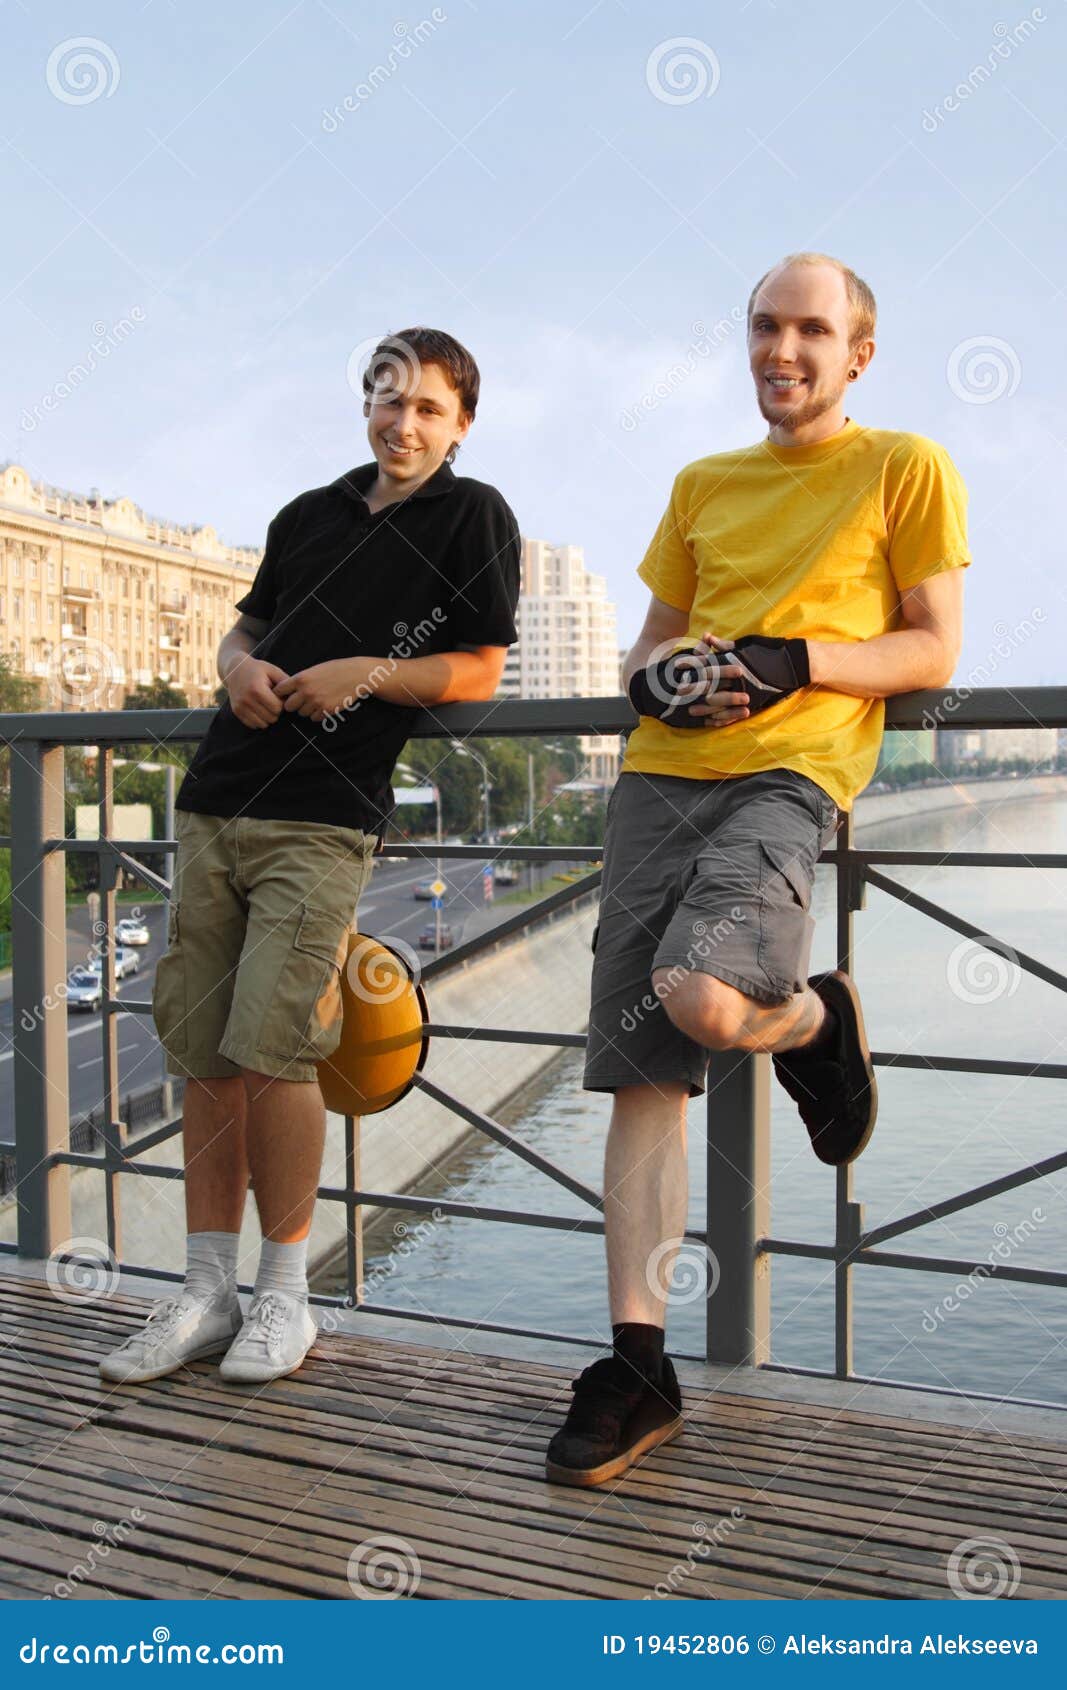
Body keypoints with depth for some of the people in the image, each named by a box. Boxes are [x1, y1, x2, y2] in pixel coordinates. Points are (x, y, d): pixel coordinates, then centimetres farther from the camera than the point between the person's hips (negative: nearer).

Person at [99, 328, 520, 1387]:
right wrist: (240, 669, 5)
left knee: (270, 1051, -12)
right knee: (201, 1053, 4)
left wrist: (365, 673, -11)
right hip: (216, 802, 6)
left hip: (323, 820, -6)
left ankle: (283, 1297, 7)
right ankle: (206, 1292, 16)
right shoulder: (308, 514, 21)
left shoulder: (473, 516, 6)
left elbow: (479, 672, 1)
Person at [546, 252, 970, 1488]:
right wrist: (654, 682, -1)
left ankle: (817, 1023, 7)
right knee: (640, 1073, -1)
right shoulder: (702, 485, 22)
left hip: (790, 772, -5)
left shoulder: (905, 467, 8)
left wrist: (791, 664, -12)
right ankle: (638, 1365, 7)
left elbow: (934, 651, 3)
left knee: (700, 997, -31)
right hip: (662, 775, 5)